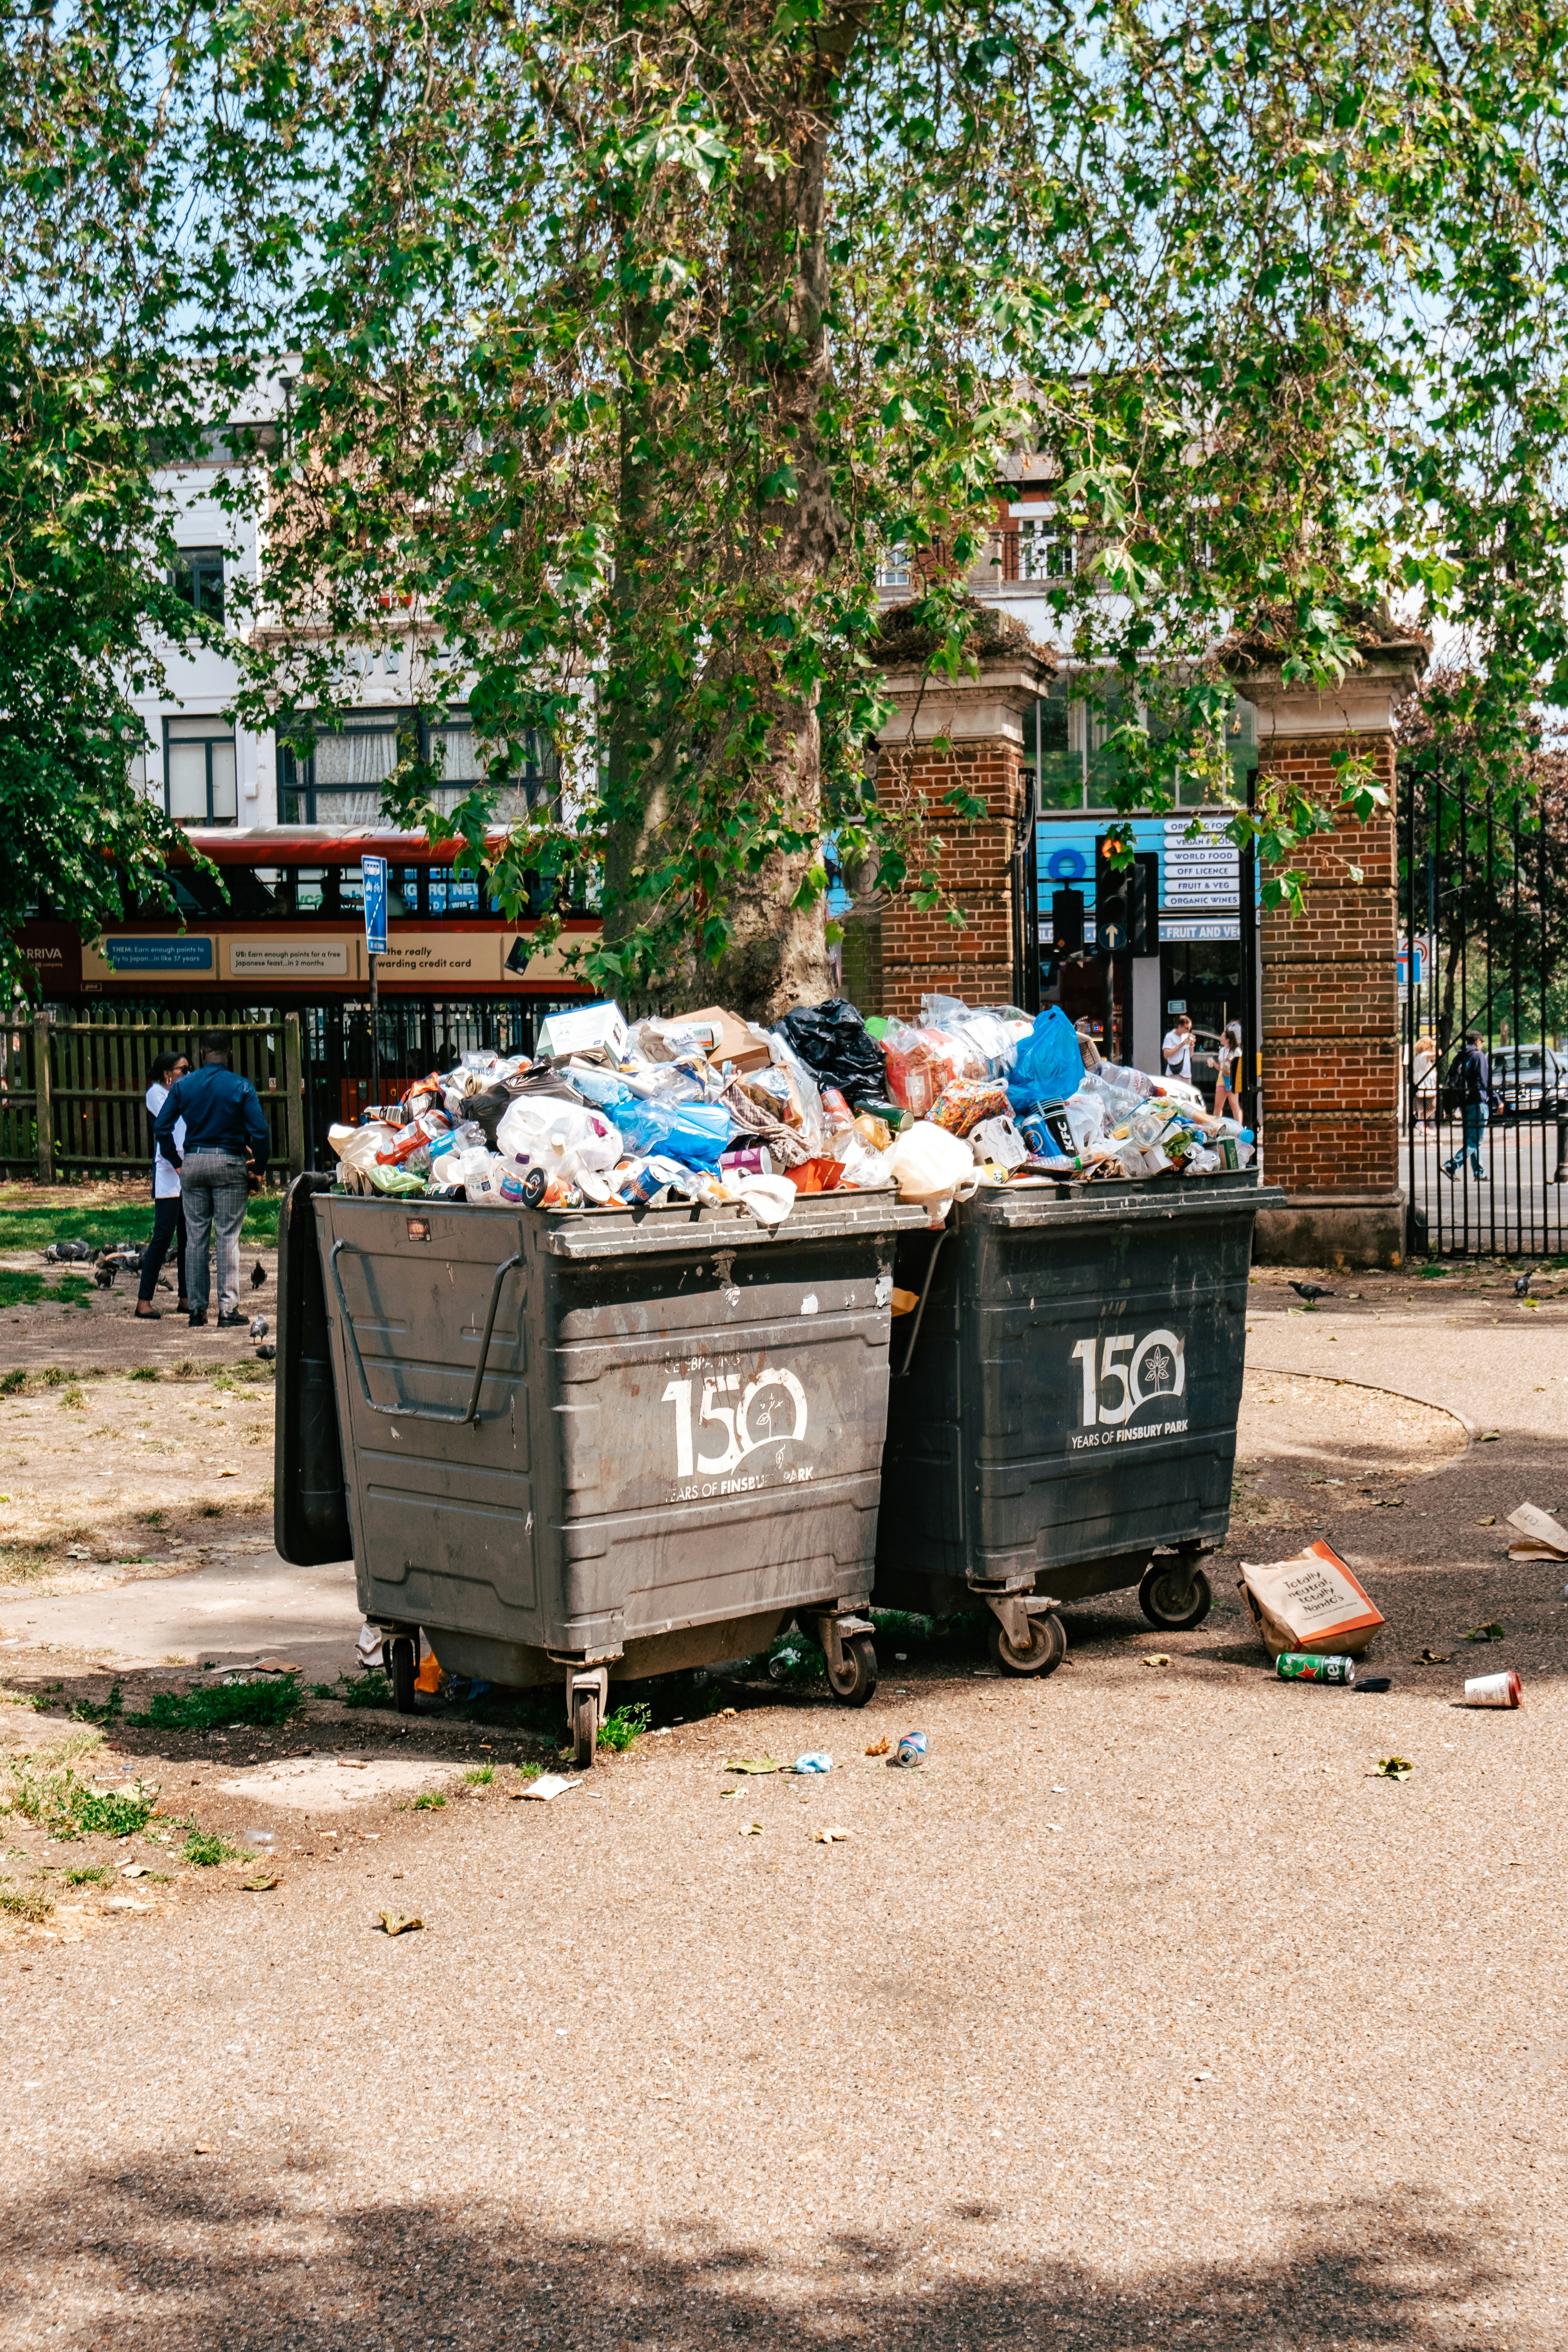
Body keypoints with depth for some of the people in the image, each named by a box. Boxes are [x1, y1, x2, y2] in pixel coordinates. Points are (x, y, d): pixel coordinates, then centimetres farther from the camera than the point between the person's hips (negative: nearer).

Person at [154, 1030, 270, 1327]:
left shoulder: (183, 1087, 4)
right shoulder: (241, 1087, -4)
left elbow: (162, 1127, 3)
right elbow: (259, 1131, -9)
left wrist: (177, 1162, 13)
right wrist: (260, 1168, 3)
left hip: (193, 1162, 3)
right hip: (229, 1163, -3)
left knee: (195, 1238, 8)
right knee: (228, 1238, -1)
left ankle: (197, 1310, 9)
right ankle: (228, 1311, -3)